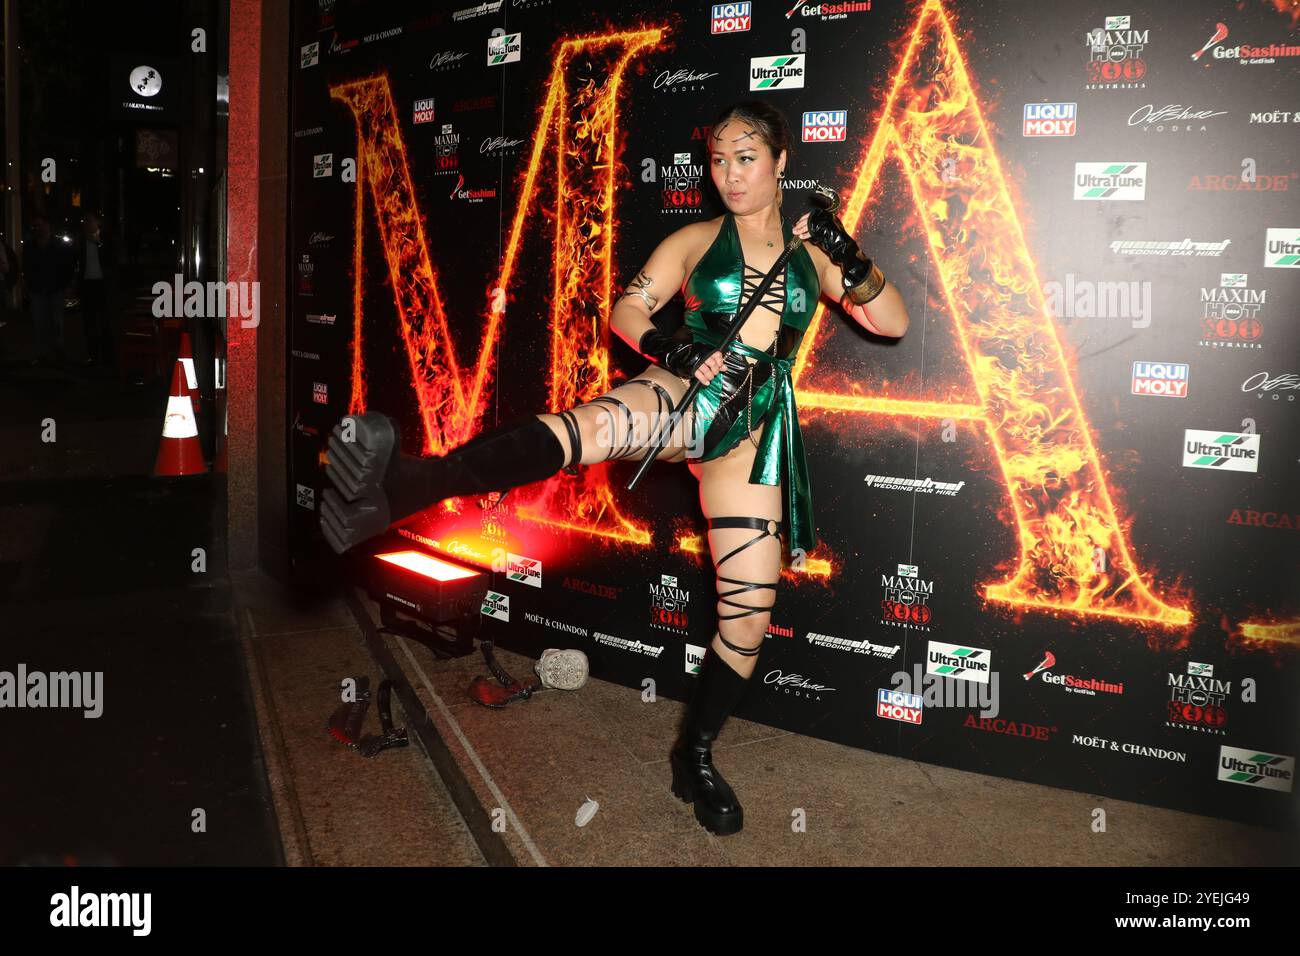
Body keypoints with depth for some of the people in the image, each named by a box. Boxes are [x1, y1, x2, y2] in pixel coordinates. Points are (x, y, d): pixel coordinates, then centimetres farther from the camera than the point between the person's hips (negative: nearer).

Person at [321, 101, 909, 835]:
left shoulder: (812, 249, 12)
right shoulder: (694, 241, 8)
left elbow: (894, 323, 10)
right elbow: (626, 312, 6)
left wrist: (851, 257, -7)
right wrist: (670, 348, -15)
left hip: (752, 431, 3)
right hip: (683, 397, -2)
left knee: (750, 613, 1)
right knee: (600, 422, -38)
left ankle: (696, 758, 21)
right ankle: (407, 484, -58)